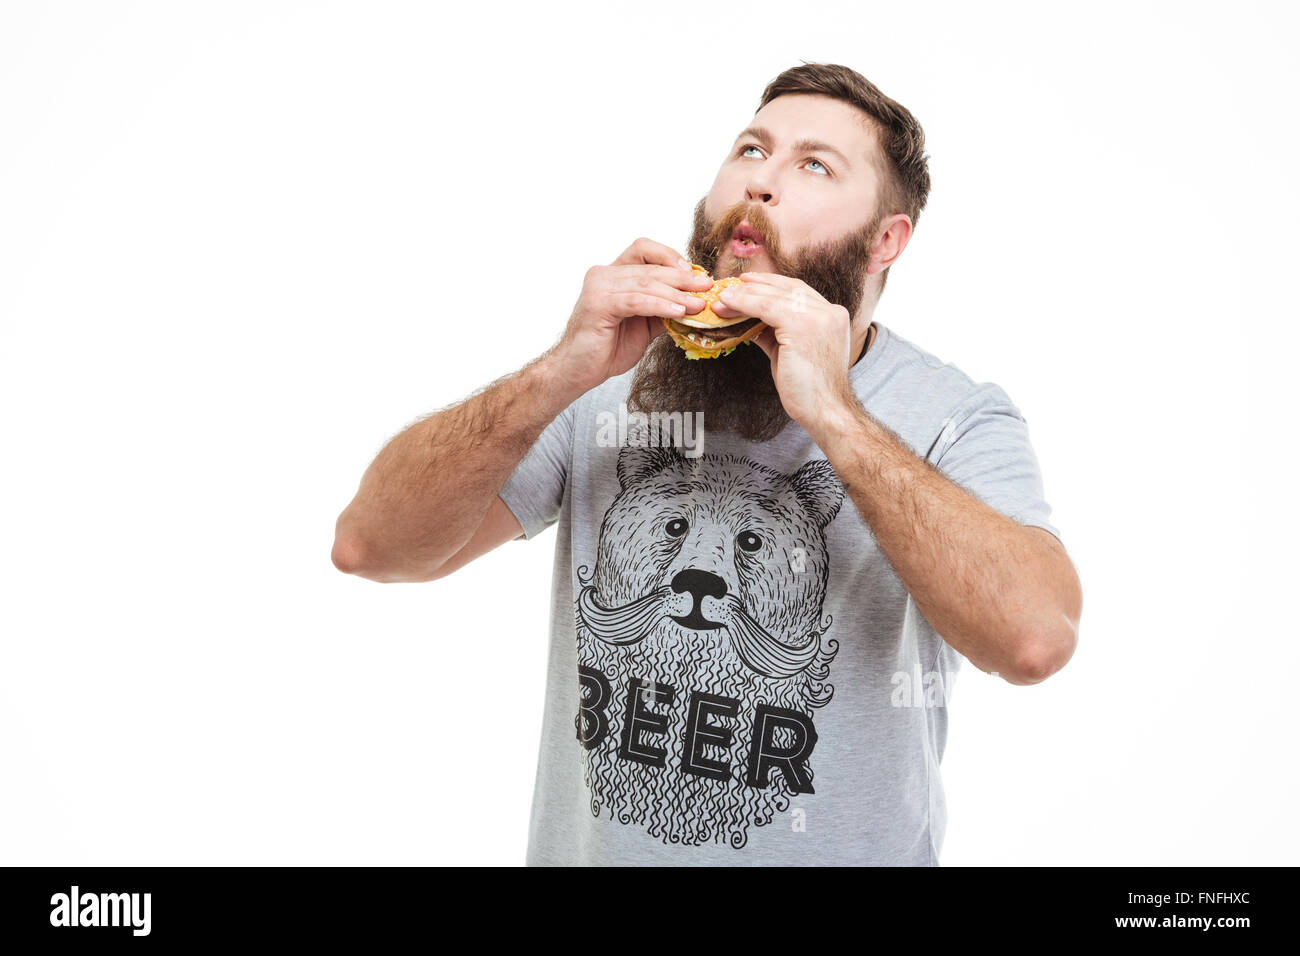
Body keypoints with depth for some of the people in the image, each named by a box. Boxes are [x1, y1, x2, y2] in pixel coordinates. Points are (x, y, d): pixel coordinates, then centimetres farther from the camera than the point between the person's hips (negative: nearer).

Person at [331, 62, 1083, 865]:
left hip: (847, 849, -2)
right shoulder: (615, 379, -7)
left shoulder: (953, 418, -14)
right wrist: (558, 374, -25)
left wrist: (833, 415, -30)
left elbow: (1037, 634, -31)